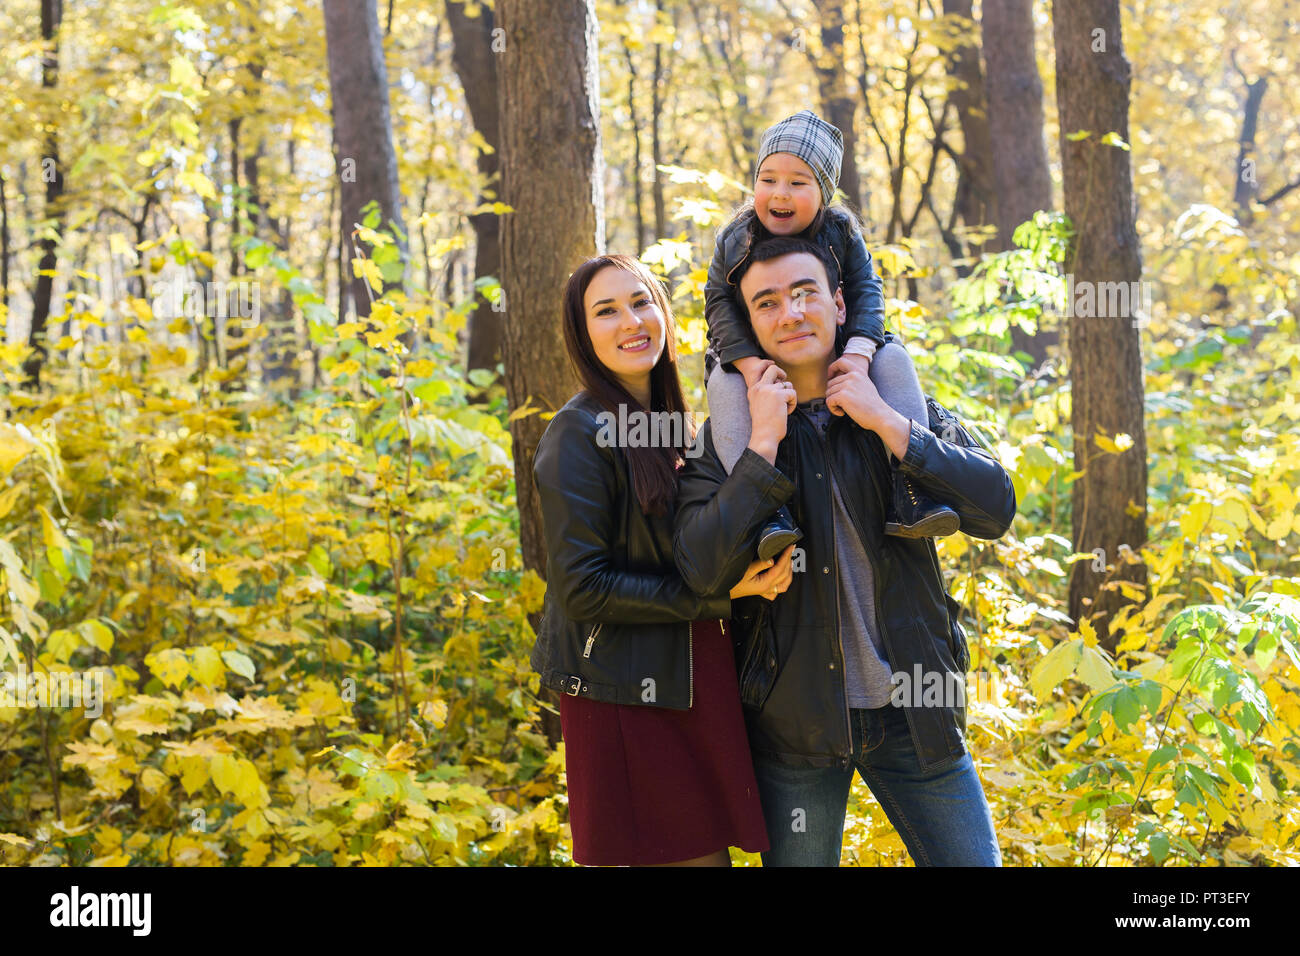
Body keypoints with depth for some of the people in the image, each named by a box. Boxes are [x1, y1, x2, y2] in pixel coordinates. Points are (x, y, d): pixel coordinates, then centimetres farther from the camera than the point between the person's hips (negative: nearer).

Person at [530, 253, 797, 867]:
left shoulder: (673, 425, 12)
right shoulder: (580, 435, -12)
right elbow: (580, 586, -17)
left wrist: (752, 568, -1)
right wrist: (717, 594, -16)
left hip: (697, 686, 7)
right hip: (623, 695, -7)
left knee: (709, 852, 10)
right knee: (636, 854, -1)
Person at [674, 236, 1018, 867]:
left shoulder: (901, 404, 3)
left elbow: (995, 509, -9)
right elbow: (701, 568, -15)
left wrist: (888, 424, -15)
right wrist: (763, 446, -18)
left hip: (913, 711, 1)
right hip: (794, 720, -1)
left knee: (970, 859, 6)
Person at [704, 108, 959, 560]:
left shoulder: (841, 231, -6)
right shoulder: (734, 240, -8)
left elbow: (866, 293, -11)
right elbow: (719, 302, -12)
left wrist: (858, 354, -30)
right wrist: (747, 362, -29)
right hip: (757, 357, -1)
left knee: (893, 359, -22)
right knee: (726, 384, -34)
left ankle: (905, 493, -28)